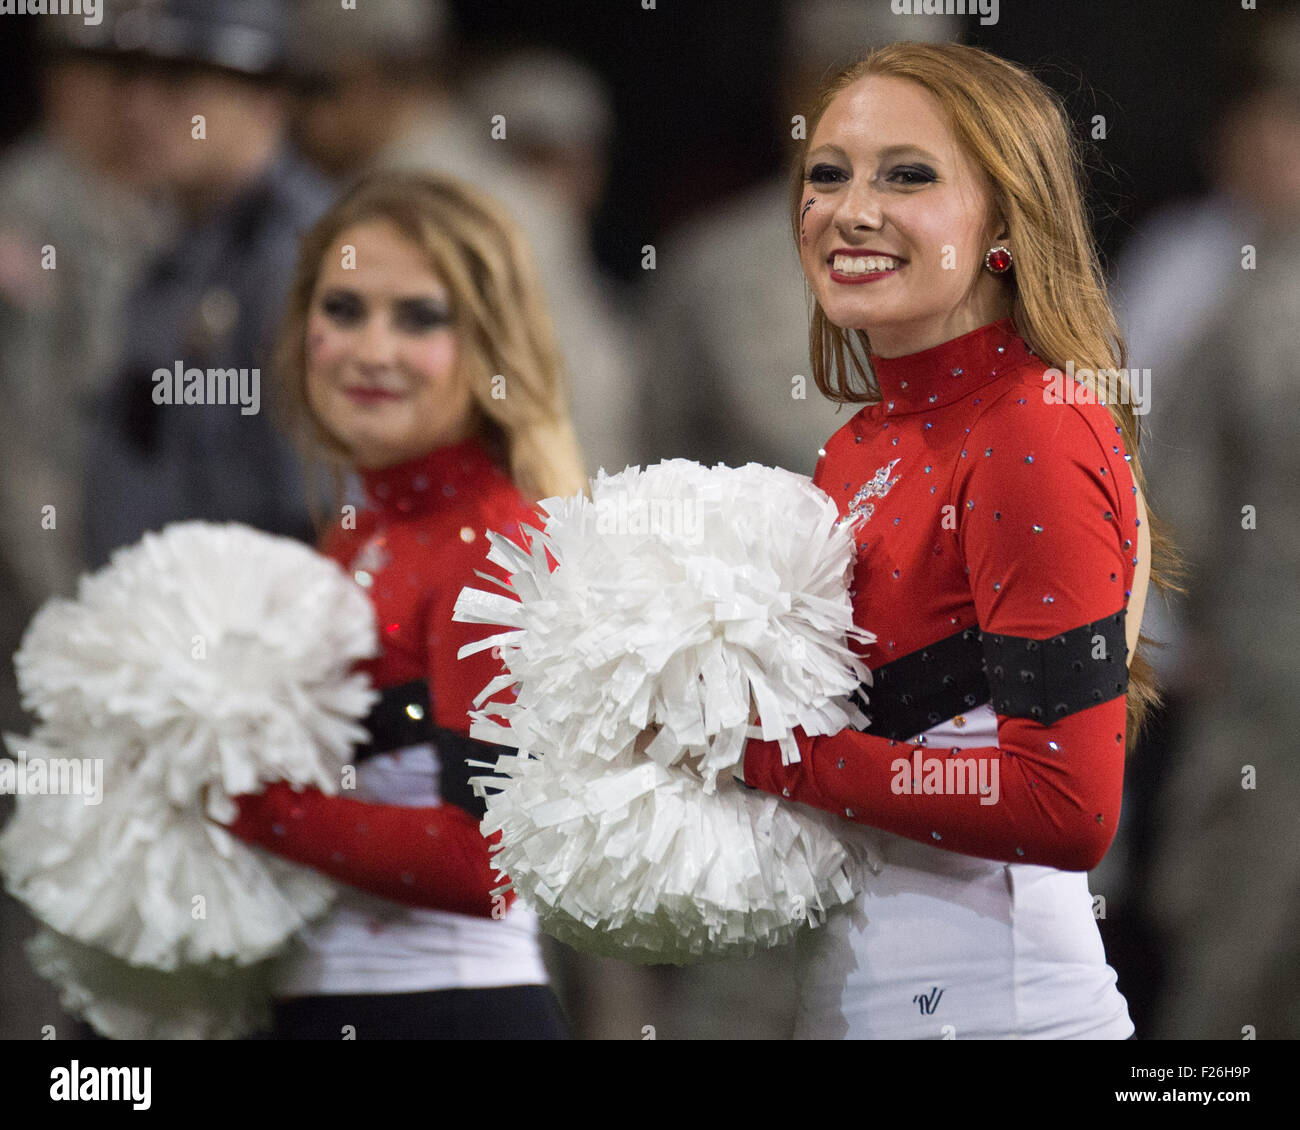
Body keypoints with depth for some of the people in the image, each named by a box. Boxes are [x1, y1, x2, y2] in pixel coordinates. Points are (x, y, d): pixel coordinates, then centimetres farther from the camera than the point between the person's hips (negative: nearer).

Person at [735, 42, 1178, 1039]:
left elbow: (1066, 808, -22)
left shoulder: (1039, 440, -15)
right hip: (848, 991, 8)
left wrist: (768, 752, -18)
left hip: (982, 1001, -8)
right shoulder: (865, 443, 10)